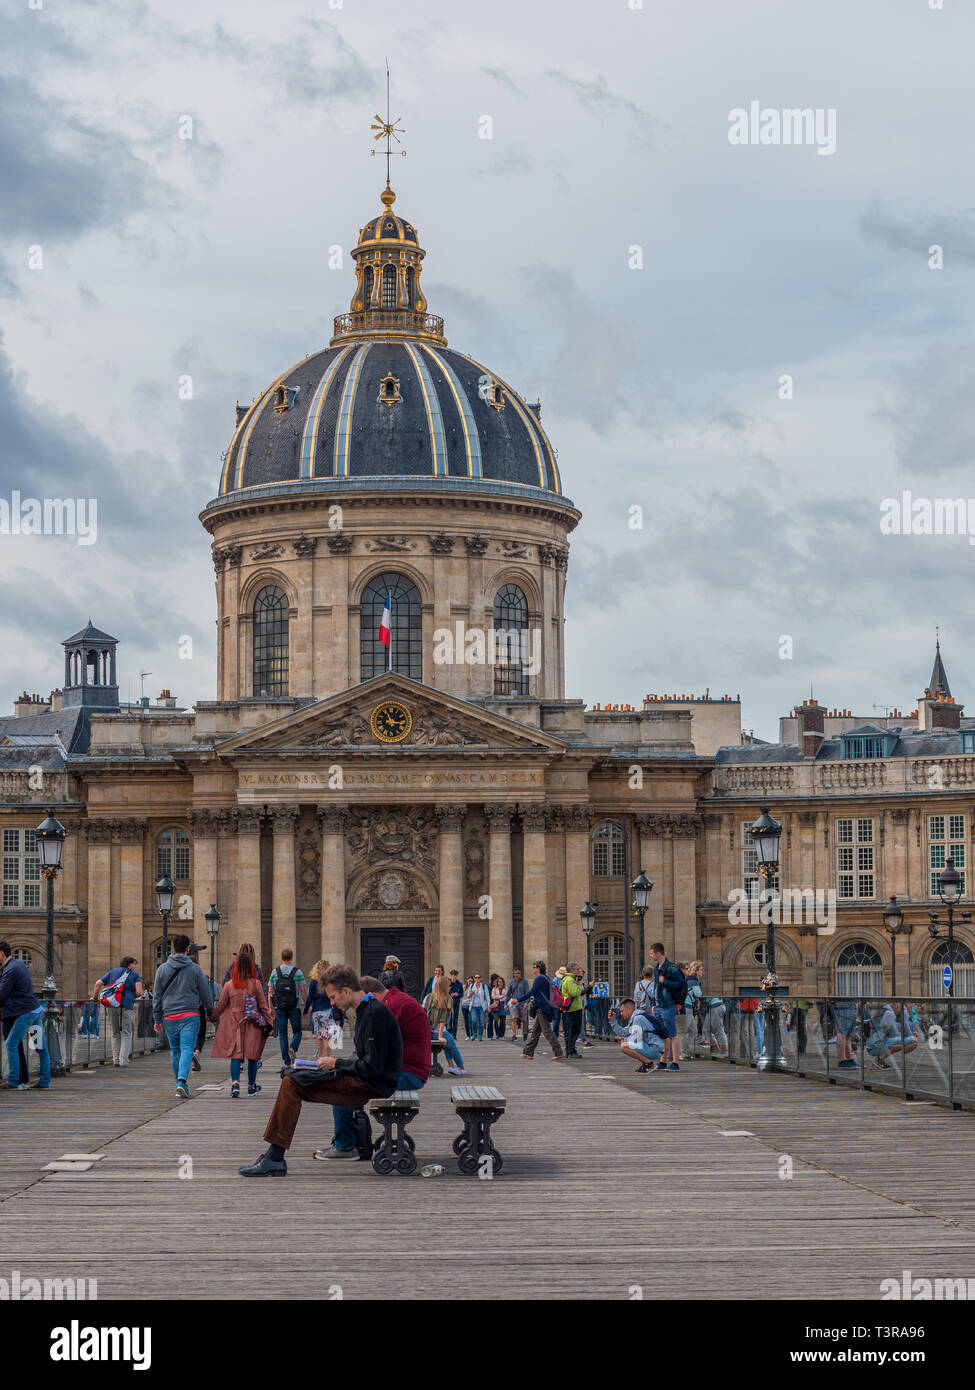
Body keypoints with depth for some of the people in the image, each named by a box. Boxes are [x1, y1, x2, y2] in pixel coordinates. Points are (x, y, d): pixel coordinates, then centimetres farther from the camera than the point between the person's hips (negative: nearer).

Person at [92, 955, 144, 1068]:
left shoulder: (112, 973, 18)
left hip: (112, 1005, 3)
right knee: (126, 1034, 5)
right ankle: (123, 1060, -3)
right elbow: (139, 992, -6)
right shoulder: (135, 975, 7)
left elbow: (98, 983, 6)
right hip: (127, 1006, -3)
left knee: (115, 1034, 14)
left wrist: (94, 997, 16)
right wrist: (135, 996, 14)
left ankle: (116, 1060, 12)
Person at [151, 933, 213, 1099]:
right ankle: (182, 1081, -25)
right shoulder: (195, 969, 0)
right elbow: (205, 993, 6)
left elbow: (157, 996, 7)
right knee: (187, 1049, -8)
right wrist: (210, 1010, 22)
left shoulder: (162, 969, 6)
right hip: (190, 1016, -2)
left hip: (169, 1016, 2)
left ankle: (180, 1084, 20)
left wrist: (157, 1019, 12)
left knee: (174, 1051, 14)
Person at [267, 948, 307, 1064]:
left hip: (279, 1007, 2)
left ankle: (286, 1062, 2)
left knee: (282, 1034, 6)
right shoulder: (297, 972, -3)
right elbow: (303, 991, -4)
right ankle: (293, 1048, -19)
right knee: (297, 1032, 10)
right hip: (294, 1007, -2)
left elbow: (270, 991, 5)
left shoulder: (274, 972, 5)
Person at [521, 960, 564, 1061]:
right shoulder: (546, 978, 15)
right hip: (541, 1009, 10)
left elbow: (531, 992, -18)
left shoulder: (539, 979, -14)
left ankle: (558, 1052, -9)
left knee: (547, 1031, -8)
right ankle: (528, 1052, 17)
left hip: (542, 1010, -10)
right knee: (535, 1031, 13)